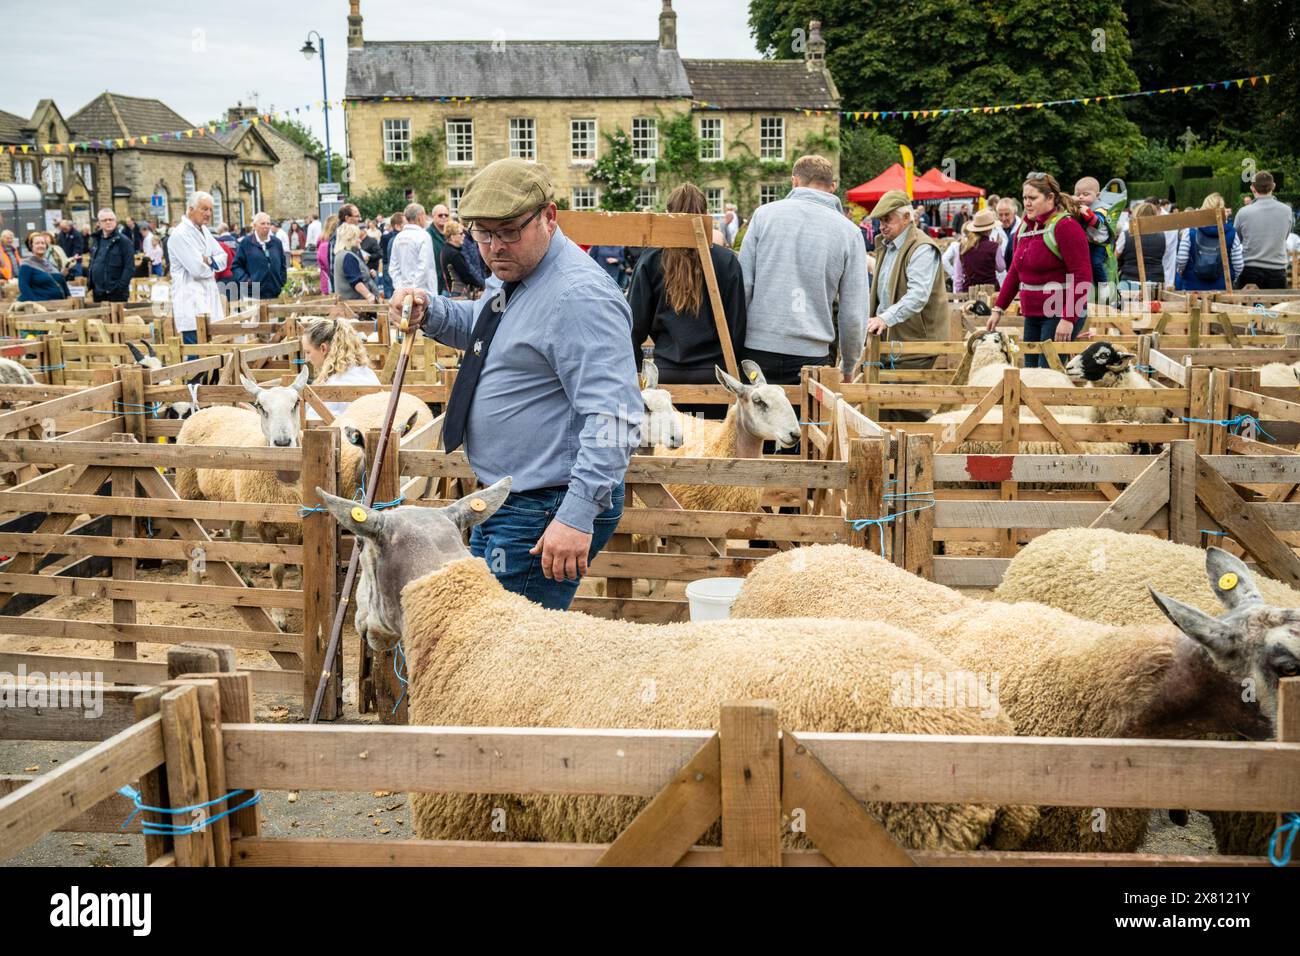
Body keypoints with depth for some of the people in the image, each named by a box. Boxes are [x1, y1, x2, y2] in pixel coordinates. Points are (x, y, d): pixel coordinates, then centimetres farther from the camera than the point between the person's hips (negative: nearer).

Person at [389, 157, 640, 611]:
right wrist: (429, 312, 9)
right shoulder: (512, 274, 9)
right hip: (503, 503, 11)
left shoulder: (579, 296, -24)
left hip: (546, 513, -11)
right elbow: (481, 327, 31)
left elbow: (613, 415, -30)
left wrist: (577, 514, -36)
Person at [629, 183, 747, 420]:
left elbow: (636, 322, 2)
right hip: (713, 373, 0)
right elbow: (738, 324, 2)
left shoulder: (651, 260, -1)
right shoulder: (727, 262, -2)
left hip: (667, 372, 0)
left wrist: (632, 371, 14)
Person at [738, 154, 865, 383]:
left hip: (758, 349, 1)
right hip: (812, 354, -1)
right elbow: (854, 313, 4)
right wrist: (848, 367, 17)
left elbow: (743, 285, 1)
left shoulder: (764, 213, 5)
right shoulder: (848, 231, 4)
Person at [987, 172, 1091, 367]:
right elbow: (1015, 272, 22)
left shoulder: (1065, 226, -12)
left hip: (1061, 314, -8)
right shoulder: (1025, 227, 14)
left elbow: (1082, 276, -17)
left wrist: (1068, 318, -23)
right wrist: (998, 308, 17)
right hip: (1032, 314, 8)